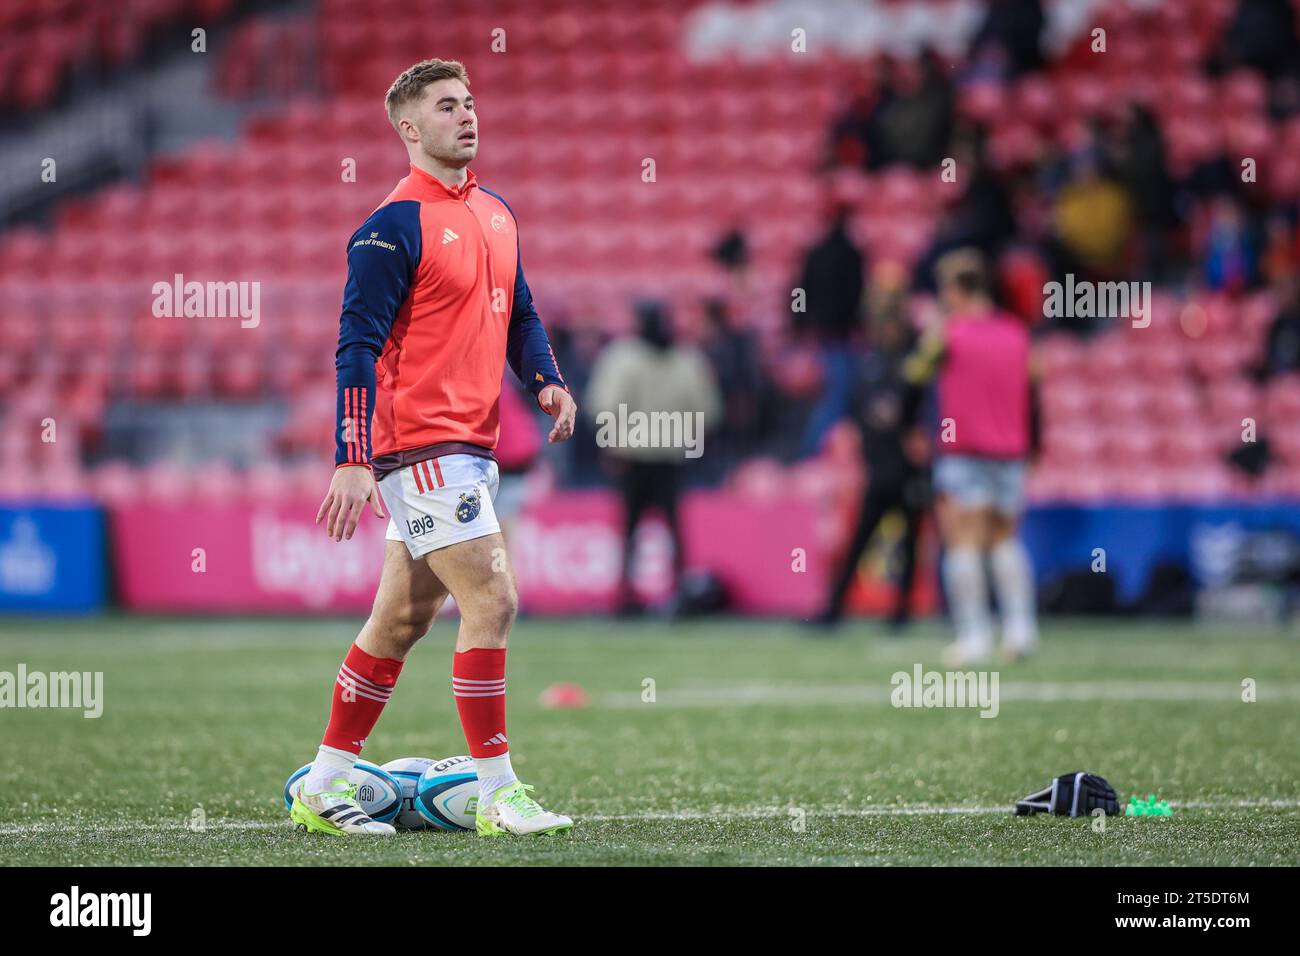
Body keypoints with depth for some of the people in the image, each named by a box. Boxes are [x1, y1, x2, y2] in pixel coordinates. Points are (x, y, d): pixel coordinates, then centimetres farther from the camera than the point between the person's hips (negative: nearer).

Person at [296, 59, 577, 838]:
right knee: (493, 601, -13)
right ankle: (498, 795, -8)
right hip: (420, 446, -9)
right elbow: (358, 347, -14)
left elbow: (520, 314, 24)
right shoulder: (395, 226, -11)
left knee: (403, 618, 12)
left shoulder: (495, 213, 14)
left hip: (473, 446, 9)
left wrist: (547, 380, 4)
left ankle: (324, 789, 20)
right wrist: (353, 461, -20)